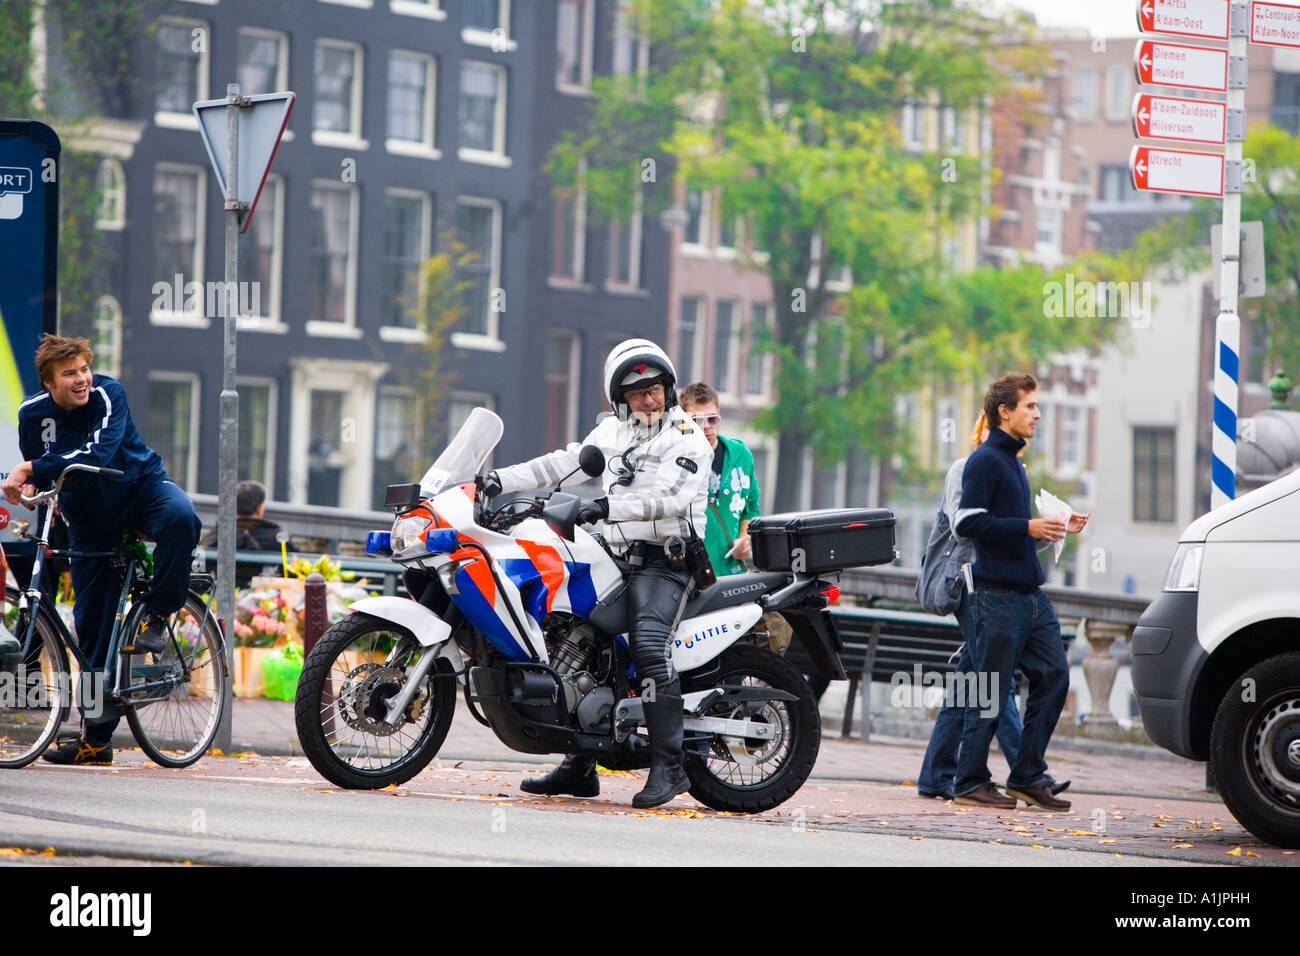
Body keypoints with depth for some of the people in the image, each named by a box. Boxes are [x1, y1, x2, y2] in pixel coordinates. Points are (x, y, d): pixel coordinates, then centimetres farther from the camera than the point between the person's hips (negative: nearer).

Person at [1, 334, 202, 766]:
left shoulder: (107, 395, -22)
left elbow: (99, 453, -38)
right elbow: (35, 474, 7)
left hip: (141, 486, -3)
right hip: (89, 520, 3)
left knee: (181, 517, -39)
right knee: (93, 626, 2)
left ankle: (156, 616, -19)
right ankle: (96, 738, 10)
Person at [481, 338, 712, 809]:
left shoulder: (687, 438, -6)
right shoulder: (612, 432, 17)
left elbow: (672, 498, -21)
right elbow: (563, 463, 19)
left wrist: (608, 506, -32)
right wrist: (501, 479, 10)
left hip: (665, 561, -8)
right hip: (618, 557, 8)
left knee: (648, 645, -27)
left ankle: (669, 763, -25)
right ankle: (579, 766, 10)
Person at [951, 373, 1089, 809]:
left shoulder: (1013, 463, 21)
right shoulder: (985, 460, -8)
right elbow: (968, 523, -18)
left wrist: (1057, 527, 16)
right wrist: (1027, 527, -20)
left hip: (1030, 593, 9)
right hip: (997, 595, -9)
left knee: (1053, 676, 5)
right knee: (990, 690, -5)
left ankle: (1027, 777, 11)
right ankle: (970, 782, 2)